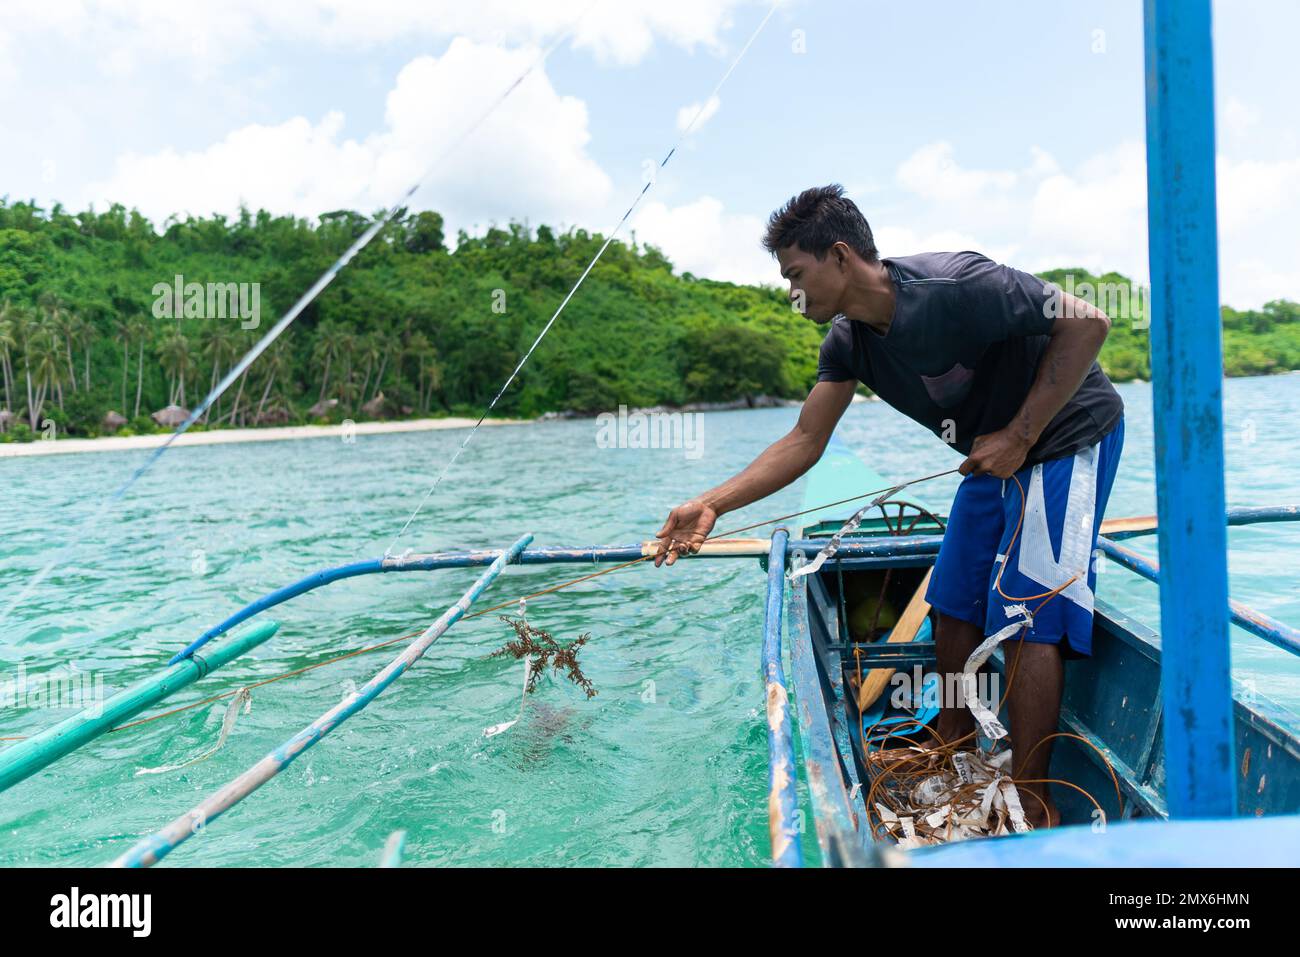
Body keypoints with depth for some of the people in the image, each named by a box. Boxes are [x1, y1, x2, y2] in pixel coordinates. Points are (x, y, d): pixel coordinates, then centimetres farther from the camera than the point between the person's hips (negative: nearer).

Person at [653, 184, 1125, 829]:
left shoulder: (952, 288, -30)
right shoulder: (848, 340, -6)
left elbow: (1088, 323, -26)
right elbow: (804, 442, -7)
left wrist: (1018, 436, -26)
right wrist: (711, 505, -16)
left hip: (1067, 436, -8)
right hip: (995, 454, 8)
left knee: (1025, 616, -12)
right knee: (953, 605, 10)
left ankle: (1031, 808, -1)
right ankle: (951, 755, 27)